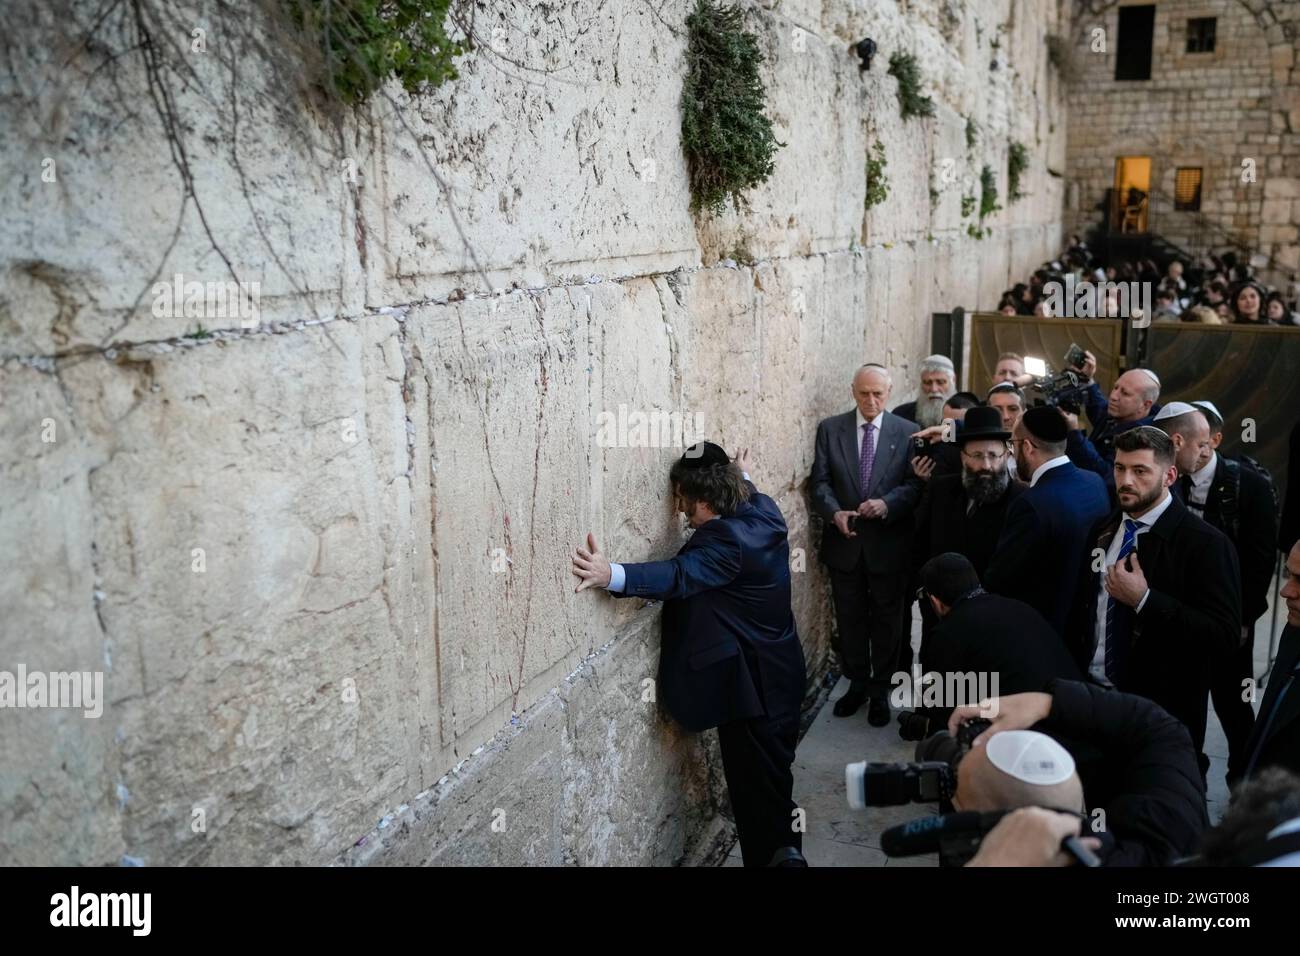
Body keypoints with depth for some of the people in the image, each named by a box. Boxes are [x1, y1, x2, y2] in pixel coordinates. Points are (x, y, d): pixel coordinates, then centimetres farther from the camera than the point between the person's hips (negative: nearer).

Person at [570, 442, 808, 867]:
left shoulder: (724, 540, -26)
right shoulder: (764, 510, 1)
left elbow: (679, 575, -41)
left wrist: (612, 575, -54)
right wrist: (741, 474, 45)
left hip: (748, 680, -10)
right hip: (781, 669, 10)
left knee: (754, 779, 3)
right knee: (775, 766, 22)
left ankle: (772, 854, 10)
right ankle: (786, 848, 34)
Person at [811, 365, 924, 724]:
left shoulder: (907, 431, -4)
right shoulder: (830, 428, 0)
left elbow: (915, 484, -6)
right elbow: (820, 481, -1)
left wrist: (886, 504, -24)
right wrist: (835, 512, -18)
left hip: (888, 543, -1)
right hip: (844, 541, 1)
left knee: (886, 620, 11)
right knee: (850, 619, 14)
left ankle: (880, 690, 26)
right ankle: (857, 683, 31)